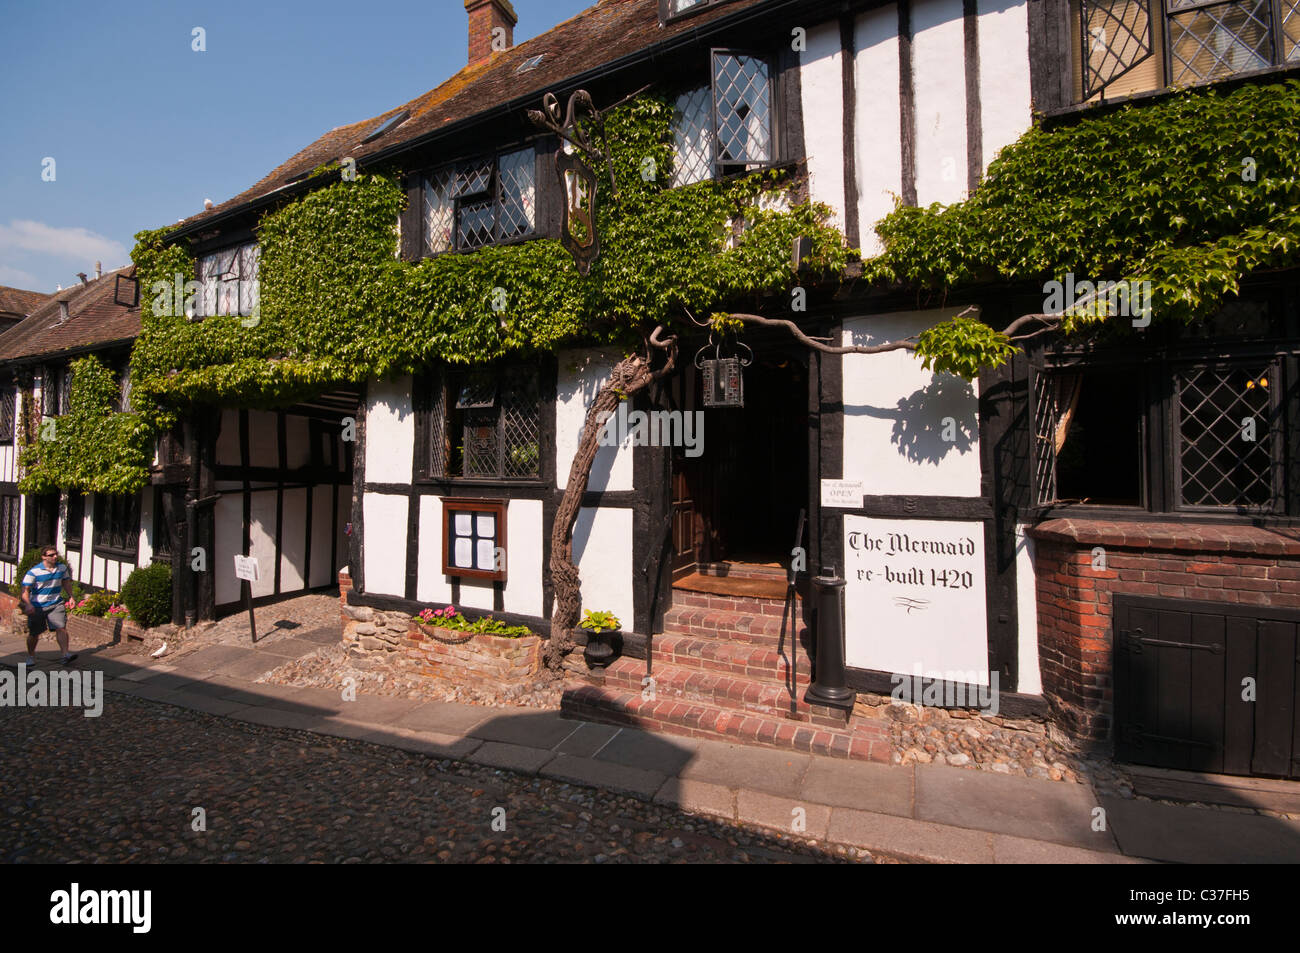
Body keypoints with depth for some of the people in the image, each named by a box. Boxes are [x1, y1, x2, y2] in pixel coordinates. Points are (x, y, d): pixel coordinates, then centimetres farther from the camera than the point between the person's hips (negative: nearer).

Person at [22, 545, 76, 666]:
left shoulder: (62, 567, 1)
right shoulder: (34, 572, -13)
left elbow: (66, 583, 17)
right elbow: (25, 590, -15)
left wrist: (70, 596, 13)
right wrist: (28, 604, -28)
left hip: (56, 604, 2)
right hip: (37, 606, -2)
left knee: (61, 628, -11)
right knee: (34, 633, 10)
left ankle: (66, 654, -13)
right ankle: (31, 656, 32)